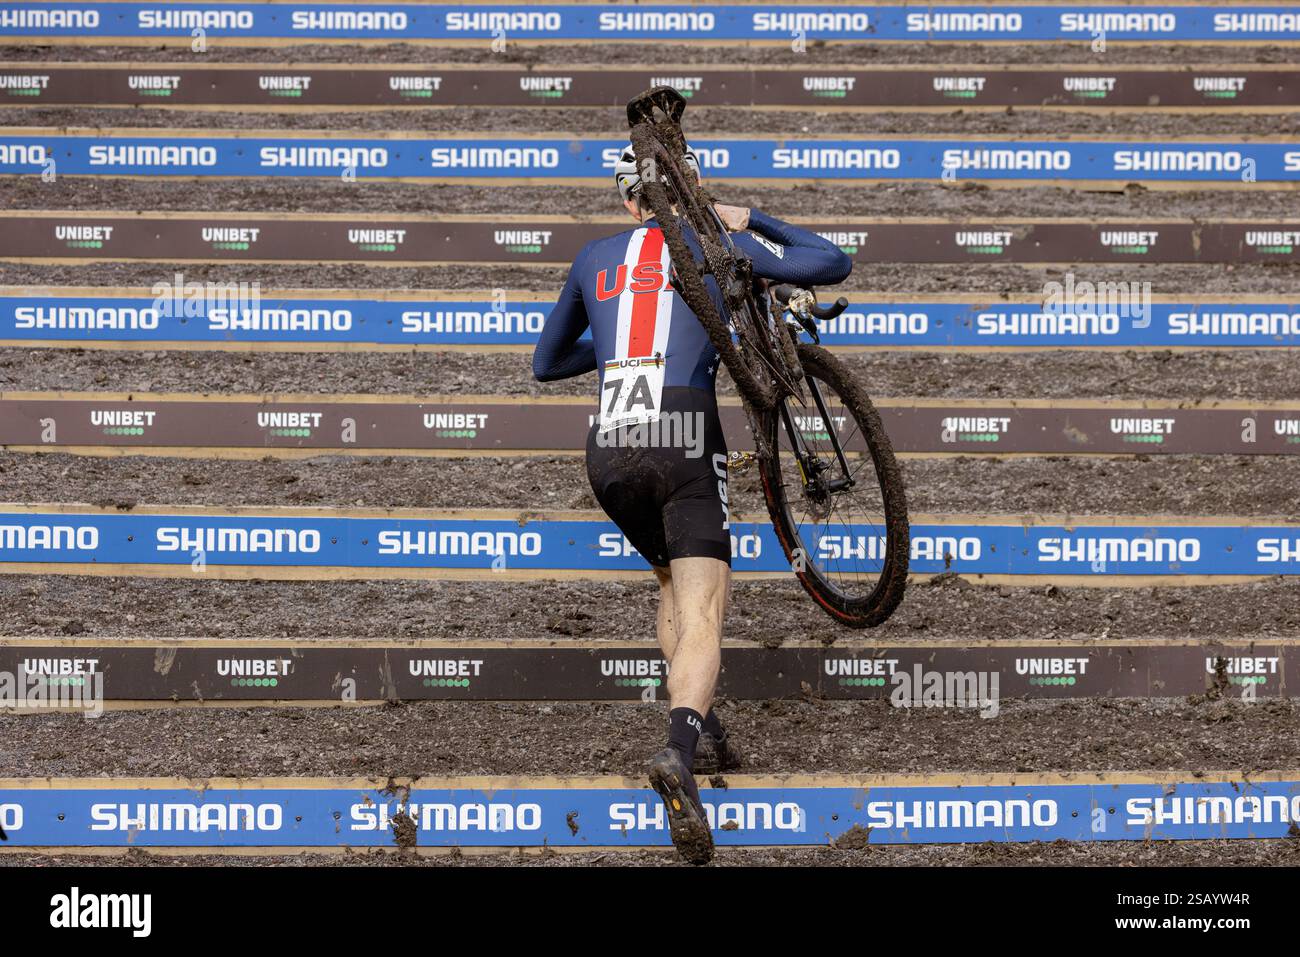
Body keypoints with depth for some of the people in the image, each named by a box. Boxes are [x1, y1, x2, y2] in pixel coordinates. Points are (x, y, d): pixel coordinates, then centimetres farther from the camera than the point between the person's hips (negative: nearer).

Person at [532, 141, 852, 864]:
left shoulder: (595, 258, 19)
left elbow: (547, 363, 30)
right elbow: (834, 264, 13)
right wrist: (753, 221, 26)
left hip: (609, 451, 4)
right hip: (686, 437, -4)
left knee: (673, 587, 28)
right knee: (702, 617, -11)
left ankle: (707, 732, 15)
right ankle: (681, 751, -37)